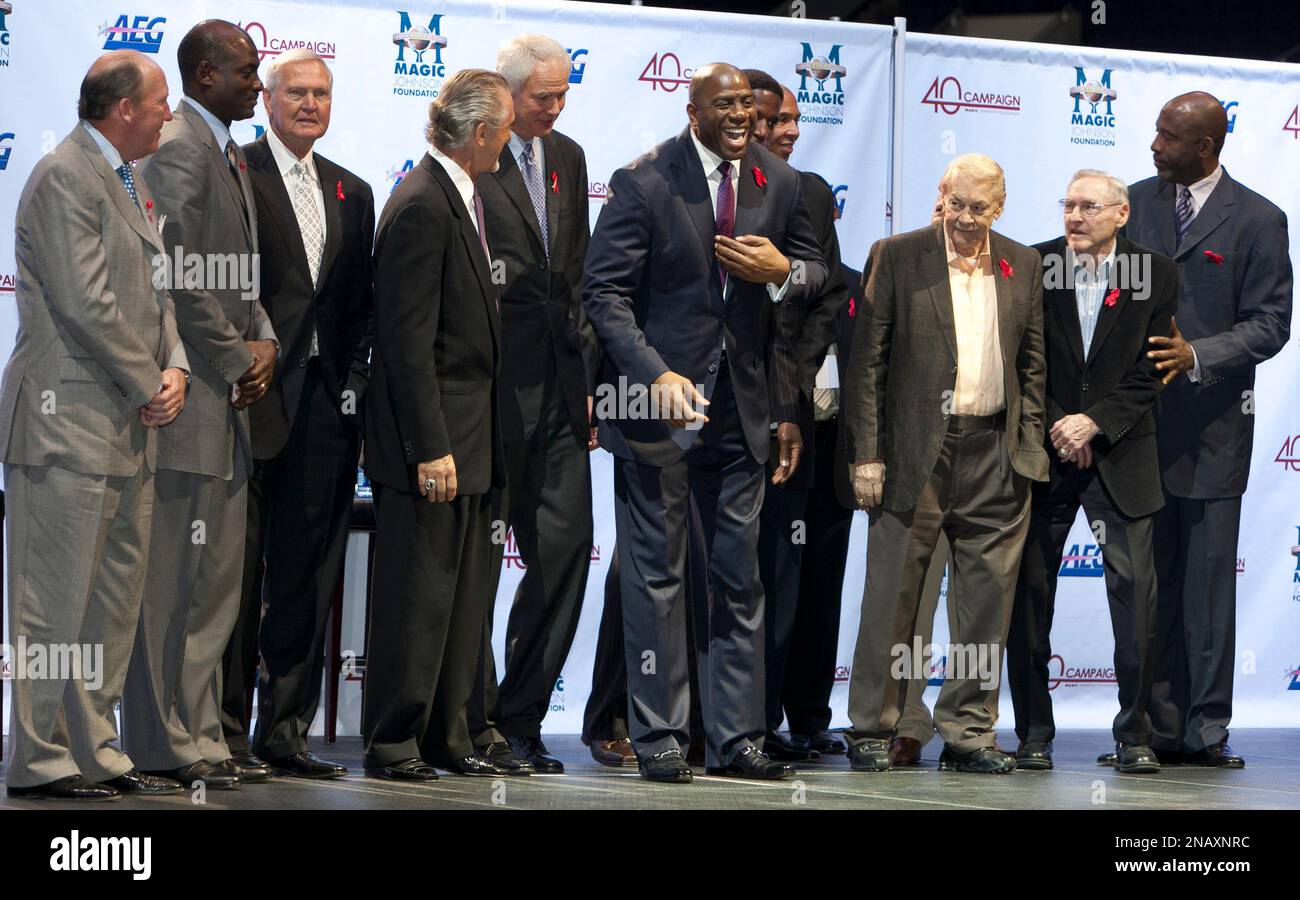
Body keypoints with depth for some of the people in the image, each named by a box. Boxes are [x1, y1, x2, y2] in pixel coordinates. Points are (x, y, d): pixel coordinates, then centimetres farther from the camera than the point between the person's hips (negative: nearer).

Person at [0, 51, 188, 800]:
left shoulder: (133, 185, 18)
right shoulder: (63, 177, -12)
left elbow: (156, 292, 18)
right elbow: (87, 302, -18)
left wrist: (177, 369, 0)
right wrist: (150, 388, -12)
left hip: (131, 428, 10)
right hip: (70, 422, -10)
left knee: (115, 604, 12)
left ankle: (96, 752, 18)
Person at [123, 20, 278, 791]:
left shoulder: (229, 156, 19)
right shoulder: (177, 148, -13)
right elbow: (182, 277, -20)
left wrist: (264, 340, 4)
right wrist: (234, 362, -12)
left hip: (226, 402, 10)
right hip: (190, 400, -10)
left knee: (217, 579, 13)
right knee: (180, 577, -6)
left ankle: (200, 737, 19)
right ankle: (168, 745, 0)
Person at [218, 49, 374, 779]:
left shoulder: (353, 193, 17)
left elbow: (361, 303, 17)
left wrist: (355, 379, 4)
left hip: (326, 399, 6)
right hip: (252, 394, -5)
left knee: (307, 575, 7)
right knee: (237, 569, -1)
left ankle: (287, 730, 14)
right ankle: (225, 729, 6)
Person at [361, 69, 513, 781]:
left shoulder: (459, 199, 14)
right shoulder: (421, 208, -17)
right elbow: (407, 340, -20)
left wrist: (477, 440, 16)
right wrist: (431, 448, -21)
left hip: (467, 440, 10)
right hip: (434, 438, -10)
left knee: (462, 596, 14)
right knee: (416, 596, -3)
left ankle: (446, 736, 22)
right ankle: (392, 745, 6)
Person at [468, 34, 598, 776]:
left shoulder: (568, 157, 15)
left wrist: (586, 370, 14)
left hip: (559, 390, 7)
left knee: (566, 547, 2)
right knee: (476, 559, 1)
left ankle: (520, 719, 12)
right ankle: (477, 723, 11)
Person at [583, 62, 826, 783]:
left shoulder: (779, 183, 5)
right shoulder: (644, 183, -8)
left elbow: (814, 271, 16)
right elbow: (605, 291, -11)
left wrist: (783, 272, -9)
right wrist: (655, 375, -23)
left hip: (740, 400, 5)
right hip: (657, 398, -4)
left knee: (741, 575, 7)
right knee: (656, 574, 0)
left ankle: (734, 738, 13)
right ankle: (657, 737, 8)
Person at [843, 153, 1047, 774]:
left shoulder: (1023, 267, 10)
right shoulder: (897, 257, 0)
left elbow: (1032, 363, 14)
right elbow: (867, 361, -2)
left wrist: (1029, 443, 4)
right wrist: (867, 454, -7)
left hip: (995, 455, 3)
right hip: (916, 450, -3)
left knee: (987, 599, 5)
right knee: (892, 593, 0)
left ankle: (968, 732, 13)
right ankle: (871, 730, 9)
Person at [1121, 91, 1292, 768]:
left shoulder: (1258, 220, -3)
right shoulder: (1136, 202, 10)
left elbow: (1270, 324, -5)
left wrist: (1197, 355, -19)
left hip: (1211, 426, -4)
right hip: (1138, 419, 4)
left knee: (1208, 583, 0)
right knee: (1150, 584, 6)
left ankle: (1205, 731, 5)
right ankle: (1158, 729, 11)